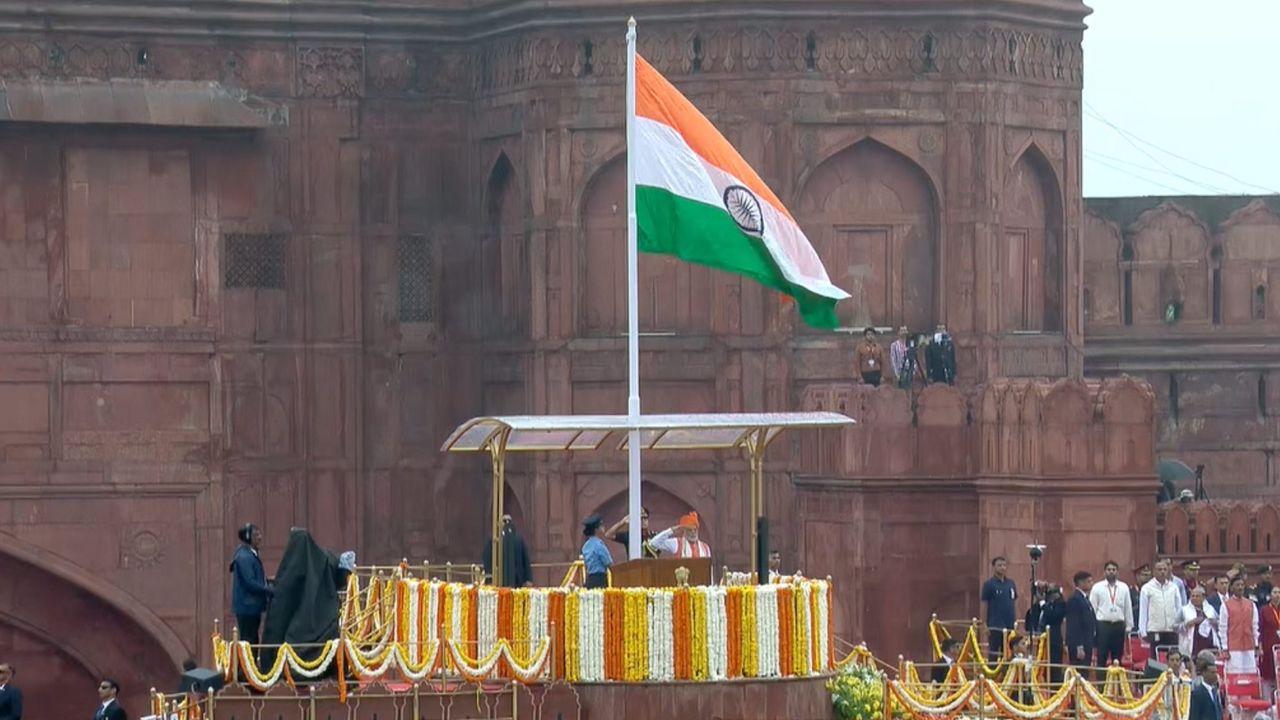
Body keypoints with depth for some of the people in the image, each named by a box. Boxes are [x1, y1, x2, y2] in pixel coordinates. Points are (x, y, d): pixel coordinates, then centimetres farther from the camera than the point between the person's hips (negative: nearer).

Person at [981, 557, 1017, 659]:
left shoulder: (1011, 584, 10)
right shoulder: (989, 584, -3)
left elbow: (1014, 602, 16)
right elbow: (984, 606, -4)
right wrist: (986, 626, -9)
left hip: (1010, 625, 5)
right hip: (995, 626, -4)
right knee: (993, 653, -1)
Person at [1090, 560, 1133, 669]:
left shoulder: (1124, 588, 7)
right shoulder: (1097, 588, 1)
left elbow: (1128, 608, 10)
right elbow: (1092, 609, 1)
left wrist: (1128, 627, 7)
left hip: (1119, 625, 2)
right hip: (1103, 625, -2)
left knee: (1118, 659, 7)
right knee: (1102, 658, -2)